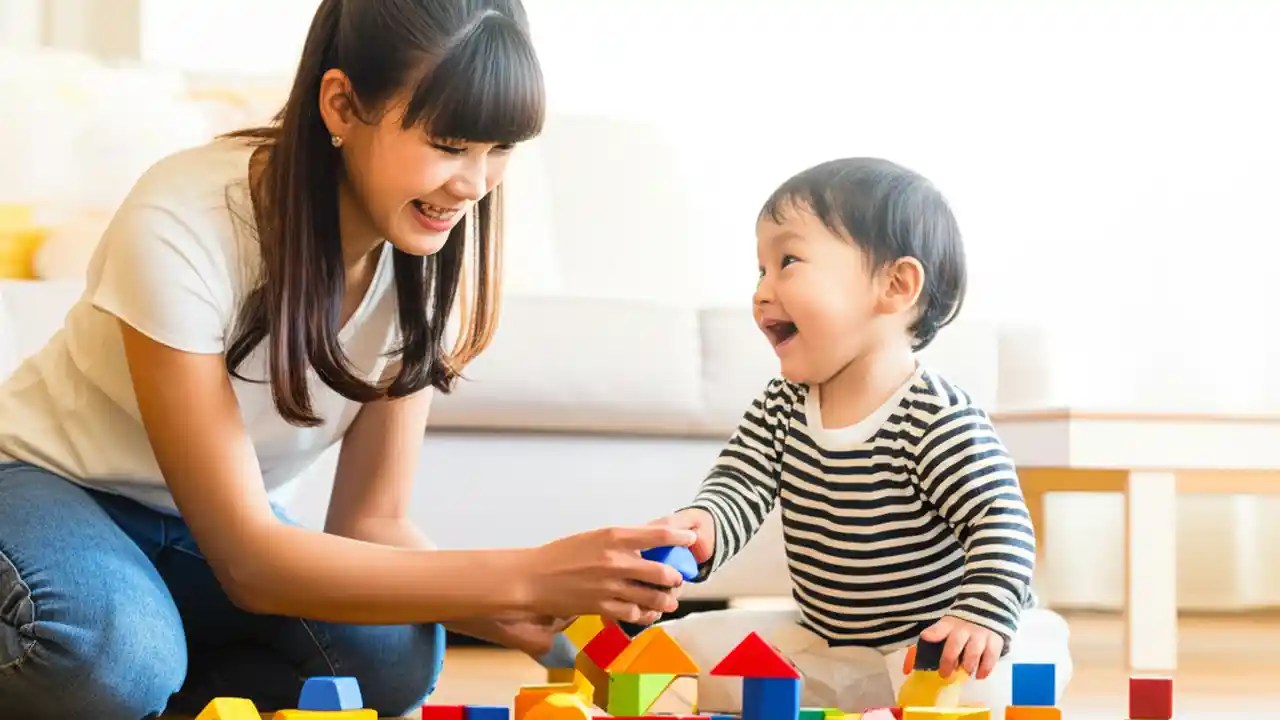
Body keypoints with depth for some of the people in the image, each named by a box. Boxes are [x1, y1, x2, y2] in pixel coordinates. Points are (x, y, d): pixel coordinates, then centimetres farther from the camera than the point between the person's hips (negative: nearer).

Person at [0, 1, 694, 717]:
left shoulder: (429, 264, -14)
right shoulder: (182, 229, -32)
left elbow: (371, 522, -10)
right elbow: (247, 562, -32)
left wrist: (524, 618, -30)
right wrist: (524, 576, -39)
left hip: (225, 519, 5)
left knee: (395, 654, -25)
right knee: (116, 649, -38)